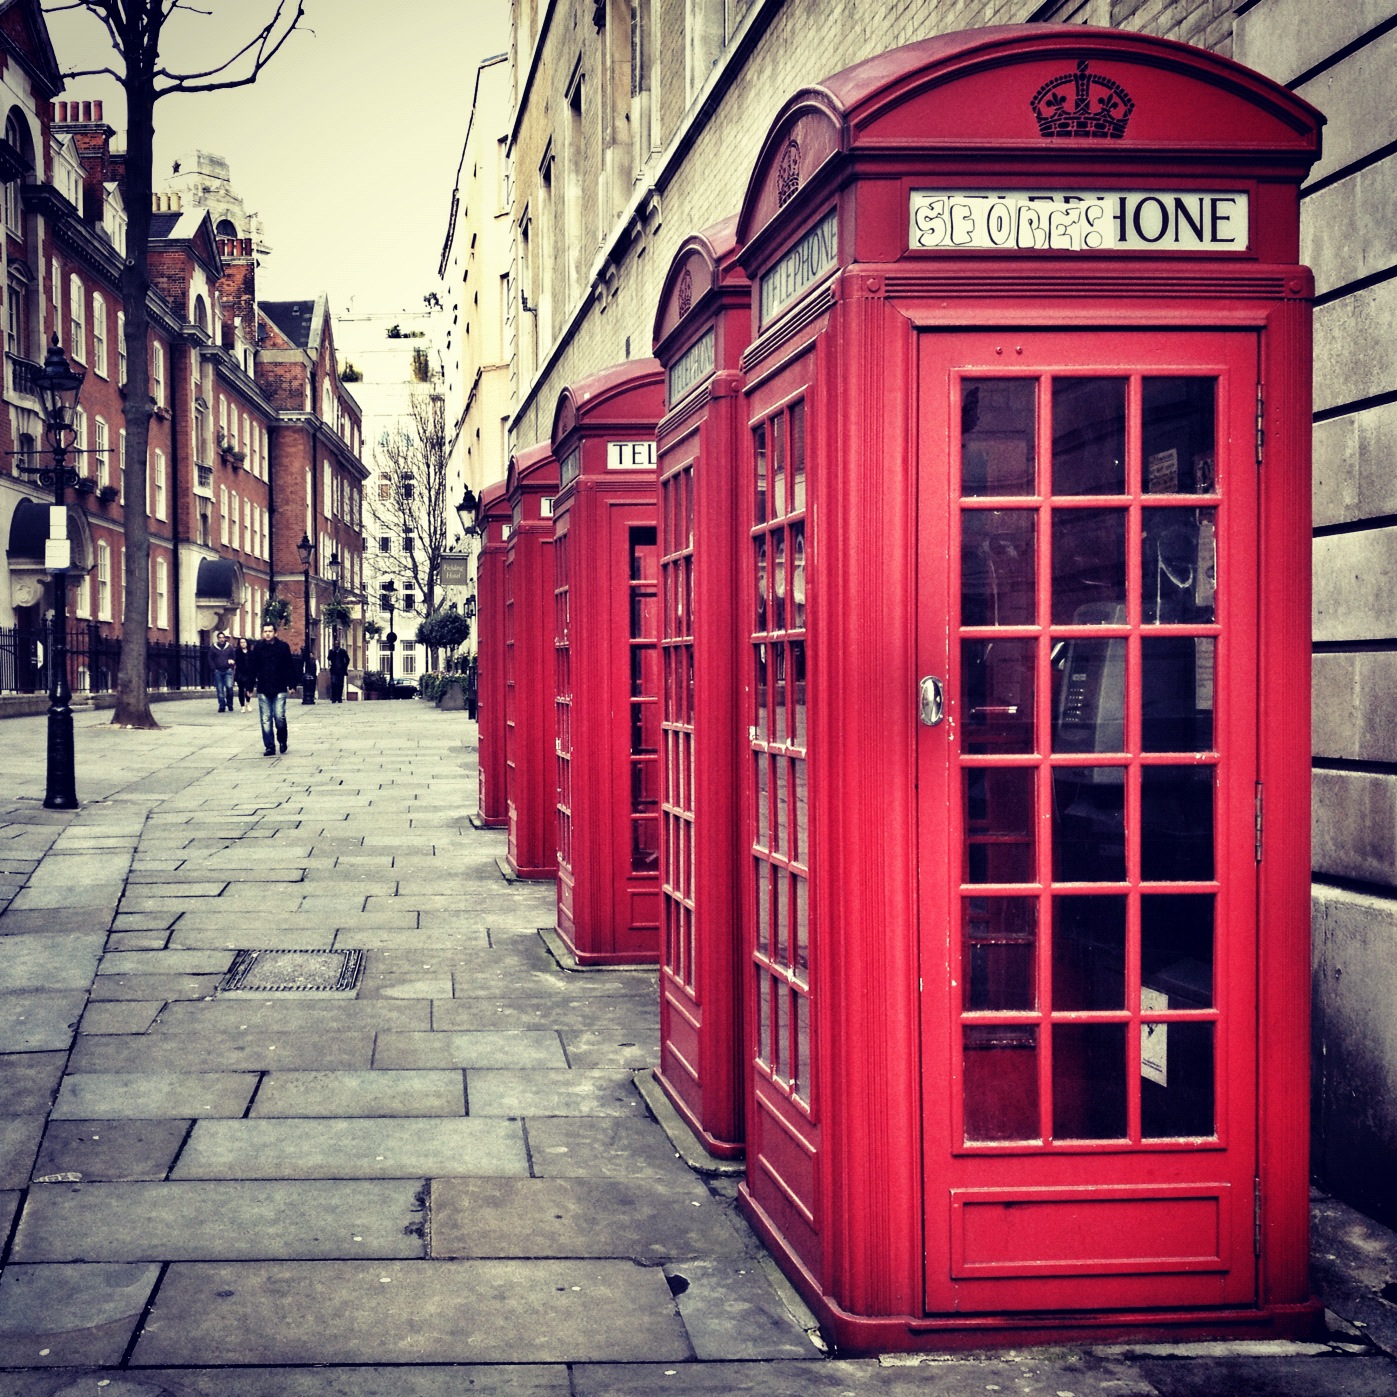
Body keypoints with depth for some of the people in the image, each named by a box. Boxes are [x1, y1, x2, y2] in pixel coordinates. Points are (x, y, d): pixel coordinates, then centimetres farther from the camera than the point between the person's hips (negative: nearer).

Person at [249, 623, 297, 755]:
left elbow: (290, 666, 2)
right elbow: (253, 668, 7)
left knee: (279, 717, -8)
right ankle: (269, 747, 8)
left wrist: (291, 684, -4)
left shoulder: (283, 646, 0)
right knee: (266, 719, 2)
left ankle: (282, 741, 17)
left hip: (279, 689, -2)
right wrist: (250, 686, 5)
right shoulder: (258, 647, 4)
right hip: (263, 690, 2)